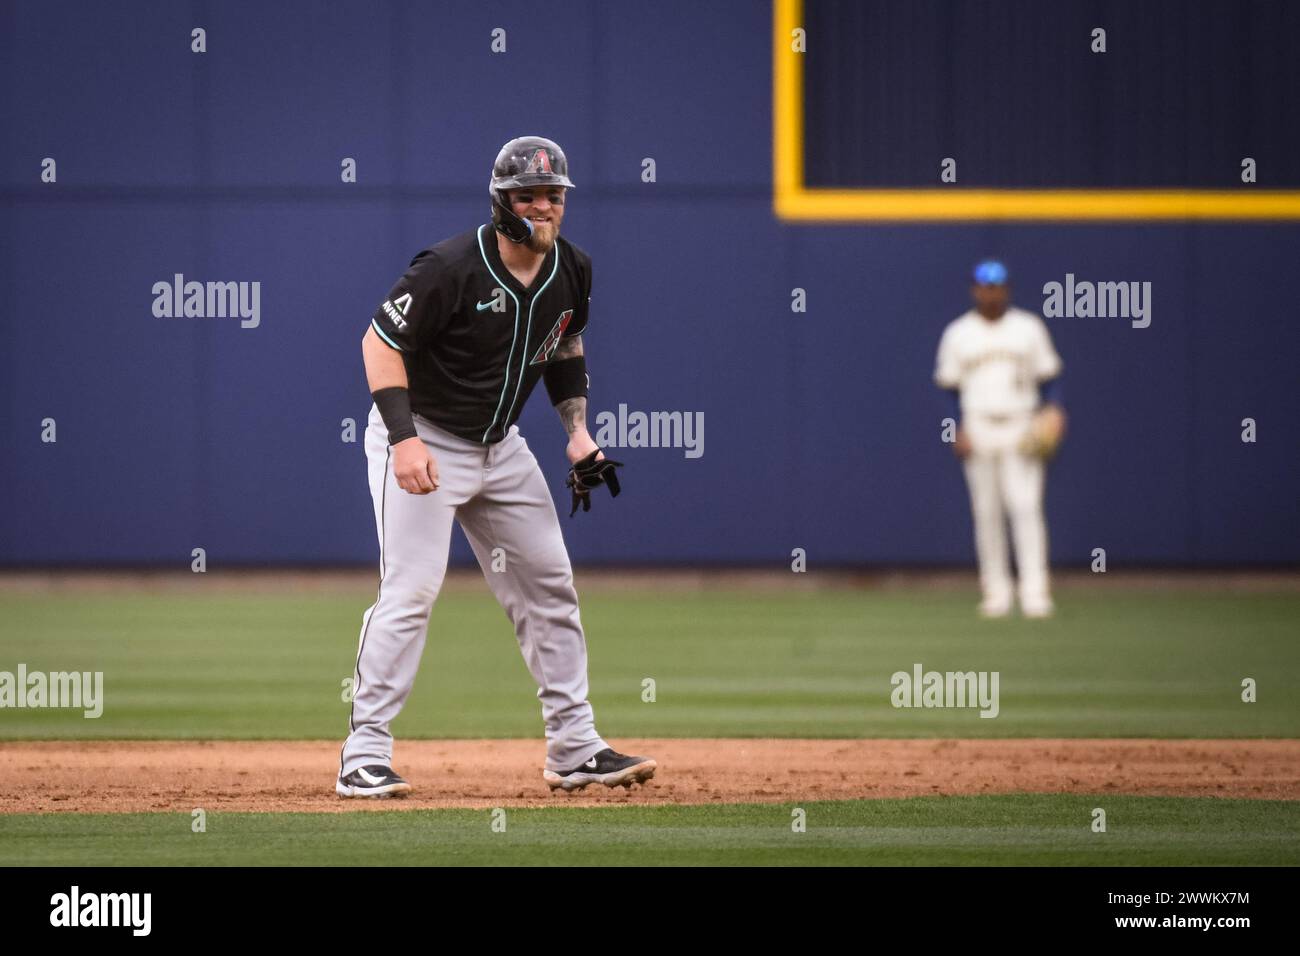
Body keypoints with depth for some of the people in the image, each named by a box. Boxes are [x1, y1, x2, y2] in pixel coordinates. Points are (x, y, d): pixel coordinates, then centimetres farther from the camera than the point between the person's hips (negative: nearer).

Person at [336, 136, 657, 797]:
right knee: (411, 589, -16)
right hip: (423, 440, -7)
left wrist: (577, 429, 5)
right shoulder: (452, 268, -23)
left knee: (549, 587, 7)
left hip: (500, 446, 7)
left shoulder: (571, 271, -2)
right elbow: (380, 340, -20)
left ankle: (574, 749, 14)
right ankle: (364, 754, -11)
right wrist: (404, 438, -30)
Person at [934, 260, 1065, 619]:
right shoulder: (958, 333, 7)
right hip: (978, 433, 1)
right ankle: (995, 590, 8)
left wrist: (1052, 411, -9)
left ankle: (1034, 590, -16)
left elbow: (1049, 377, 8)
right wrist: (959, 428, -2)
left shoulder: (1029, 328, 7)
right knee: (986, 512, 1)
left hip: (1021, 431, -1)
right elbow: (950, 387, 9)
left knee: (1025, 506, -12)